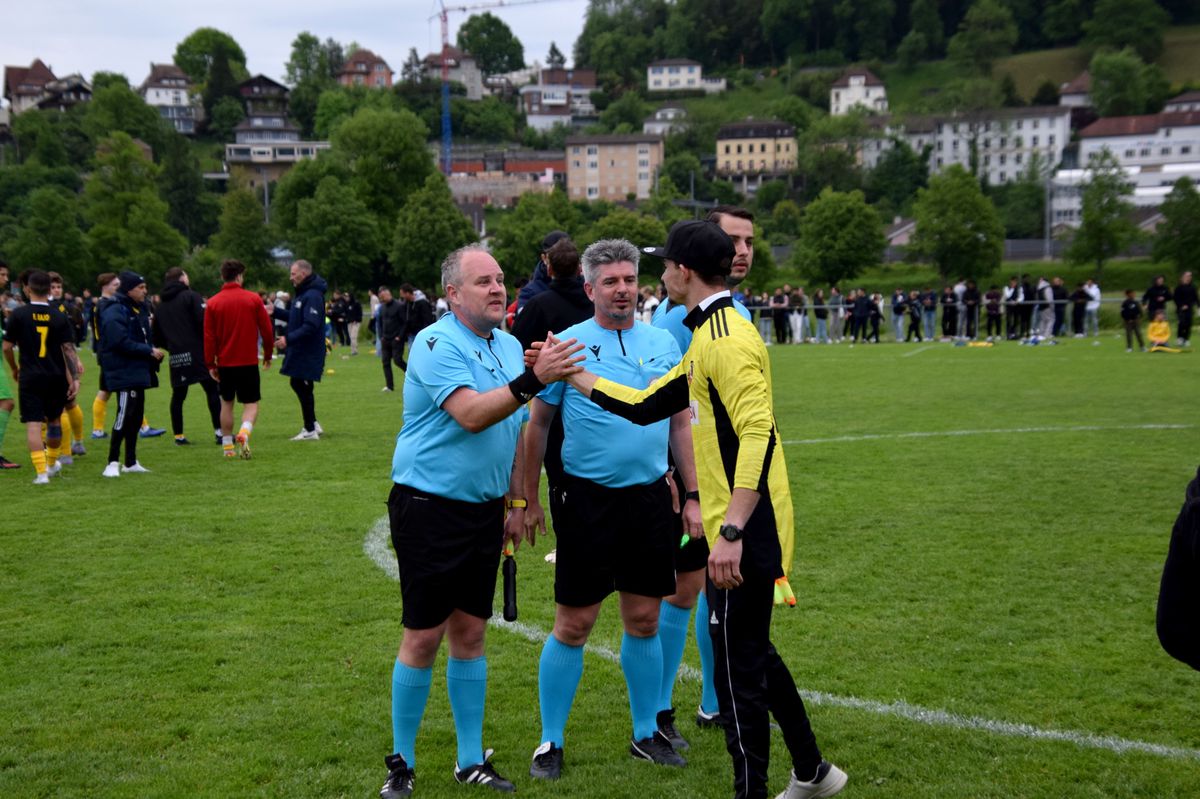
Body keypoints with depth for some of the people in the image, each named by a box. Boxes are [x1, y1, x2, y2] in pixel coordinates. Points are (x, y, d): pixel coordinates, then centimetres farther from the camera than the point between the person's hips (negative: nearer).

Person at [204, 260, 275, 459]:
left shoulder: (213, 303, -1)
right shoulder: (253, 299, -4)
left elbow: (209, 336, -2)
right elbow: (266, 329, -1)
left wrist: (210, 364, 3)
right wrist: (268, 355, 11)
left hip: (225, 362, 2)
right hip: (249, 361, -2)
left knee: (226, 403, 15)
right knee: (251, 403, 3)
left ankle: (227, 446, 17)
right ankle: (244, 433, -25)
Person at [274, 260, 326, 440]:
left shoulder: (313, 296, -19)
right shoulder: (303, 293, 14)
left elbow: (311, 326, -27)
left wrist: (288, 339, -28)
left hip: (308, 353, -10)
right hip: (300, 351, 10)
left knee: (303, 388, -3)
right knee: (298, 385, 15)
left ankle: (310, 430, 7)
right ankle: (312, 424, 24)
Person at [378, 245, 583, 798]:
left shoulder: (509, 345, 10)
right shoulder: (436, 343, -13)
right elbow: (471, 415, -26)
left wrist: (517, 503, 15)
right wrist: (531, 380, -35)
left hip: (486, 509, 6)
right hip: (430, 508, -6)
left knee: (470, 633, 12)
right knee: (423, 637, 0)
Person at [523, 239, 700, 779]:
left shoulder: (664, 344, 7)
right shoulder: (567, 344, -3)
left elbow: (681, 423, 12)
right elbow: (537, 424, 1)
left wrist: (693, 495, 7)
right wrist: (529, 500, -1)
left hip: (651, 497, 3)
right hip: (587, 498, -3)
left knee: (644, 620, 11)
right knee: (573, 624, 1)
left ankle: (647, 734, 27)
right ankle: (550, 742, 16)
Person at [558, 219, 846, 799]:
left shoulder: (727, 338, -17)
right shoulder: (707, 337, 14)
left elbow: (759, 436, -26)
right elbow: (646, 406, 18)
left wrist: (731, 532, -30)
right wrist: (576, 377, 18)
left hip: (744, 534, -10)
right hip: (740, 528, 10)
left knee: (738, 670, 0)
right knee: (754, 655, 21)